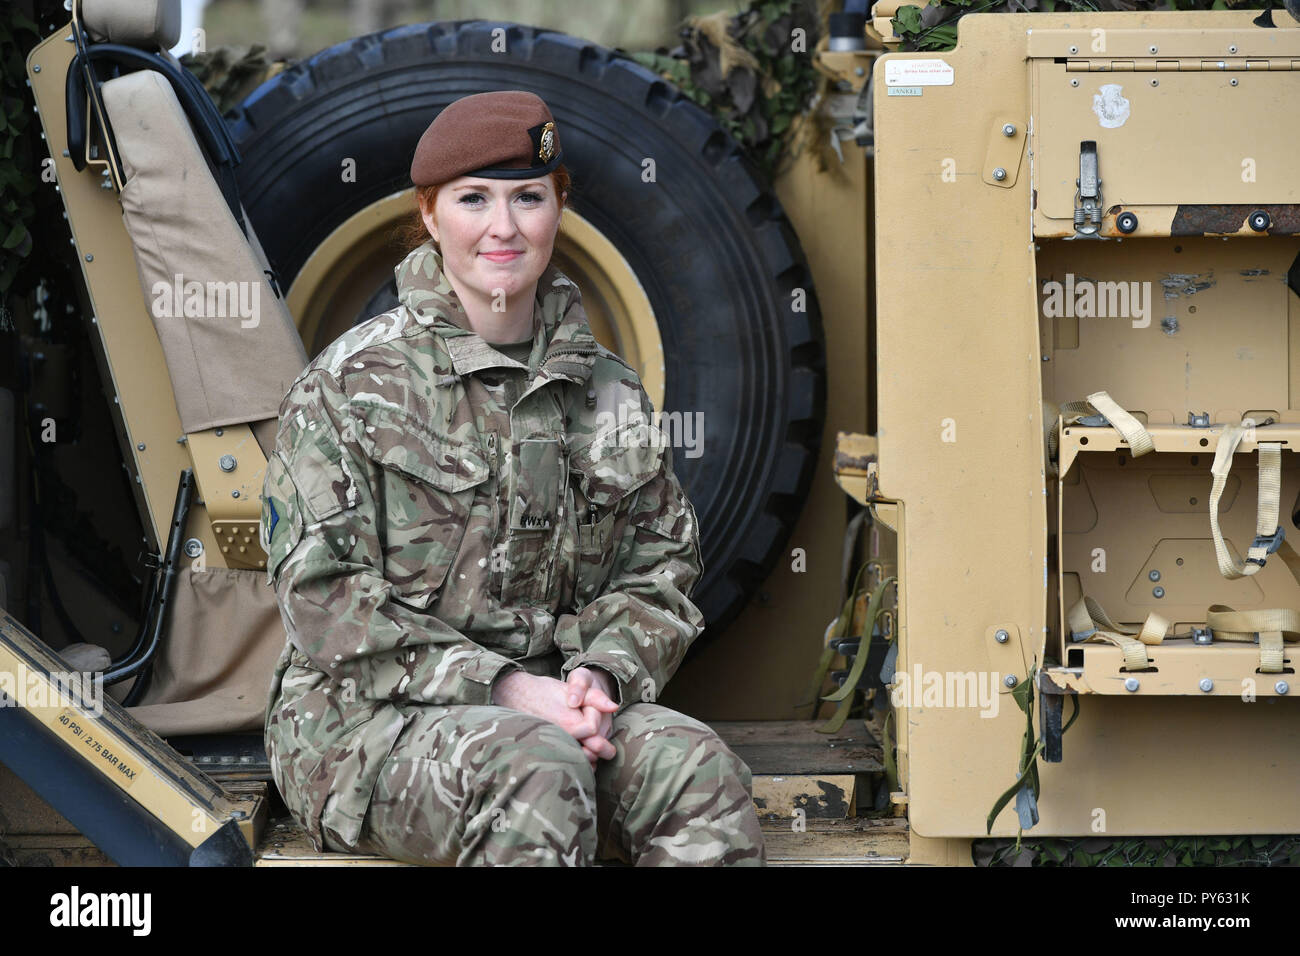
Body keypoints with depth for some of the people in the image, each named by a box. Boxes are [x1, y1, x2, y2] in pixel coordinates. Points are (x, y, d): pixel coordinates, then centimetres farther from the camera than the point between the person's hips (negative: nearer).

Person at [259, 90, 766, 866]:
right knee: (539, 774, -36)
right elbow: (327, 598, -9)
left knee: (701, 771, -26)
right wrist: (505, 691, -18)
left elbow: (661, 565, 15)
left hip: (548, 707, 4)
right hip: (371, 719, -4)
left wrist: (602, 673, -9)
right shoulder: (350, 386, -2)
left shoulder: (609, 395, 13)